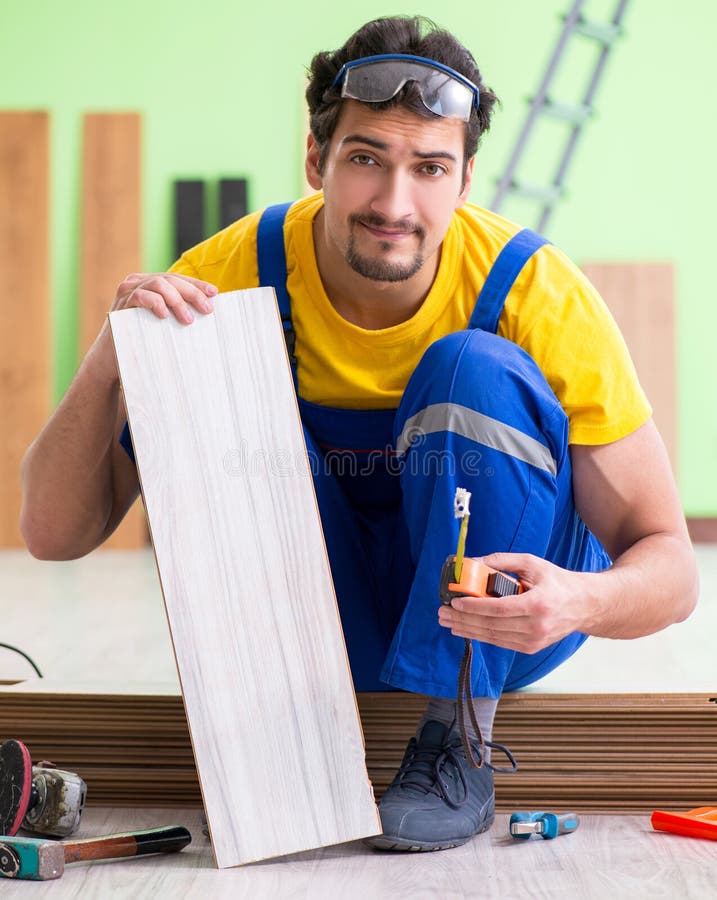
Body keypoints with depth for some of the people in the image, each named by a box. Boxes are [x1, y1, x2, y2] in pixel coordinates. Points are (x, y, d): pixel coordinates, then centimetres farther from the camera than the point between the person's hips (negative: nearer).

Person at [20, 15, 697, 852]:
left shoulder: (535, 291, -22)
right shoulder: (232, 275, -20)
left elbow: (669, 564, -18)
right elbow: (54, 532, -19)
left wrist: (583, 601, -43)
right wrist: (112, 359, -37)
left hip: (509, 606, -1)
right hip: (328, 614, 1)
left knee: (474, 370, -28)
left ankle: (458, 742, -18)